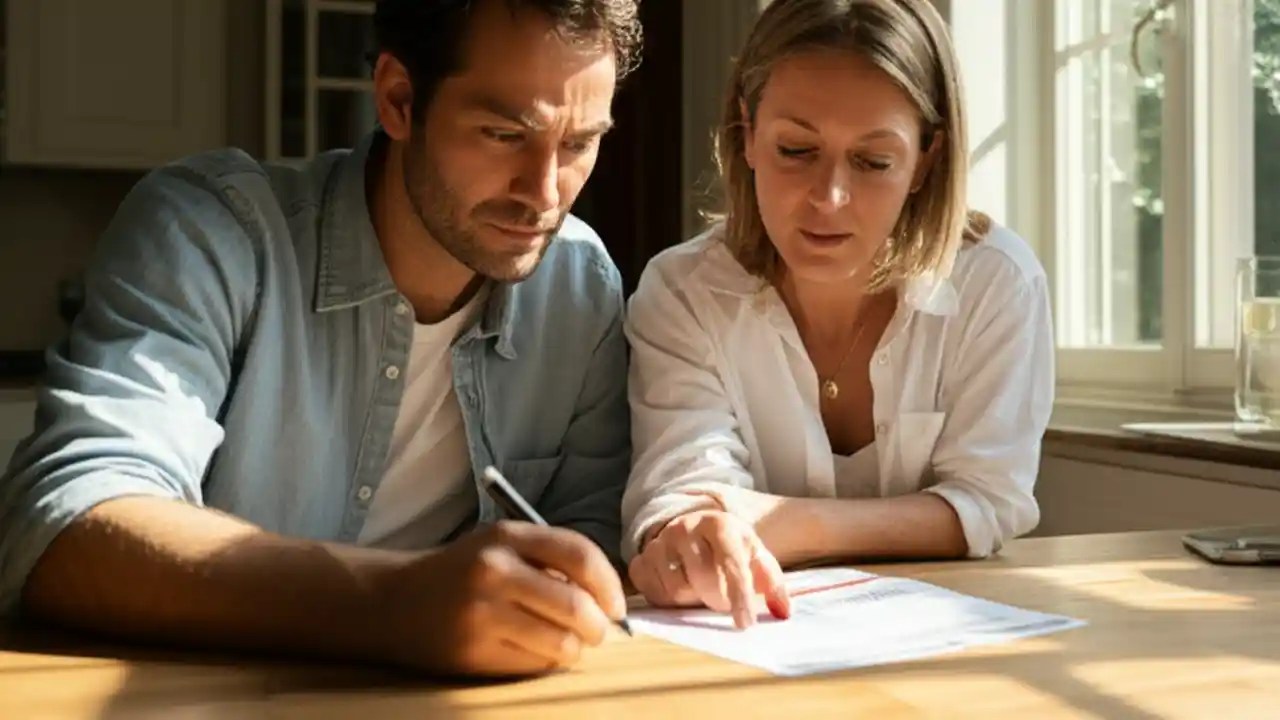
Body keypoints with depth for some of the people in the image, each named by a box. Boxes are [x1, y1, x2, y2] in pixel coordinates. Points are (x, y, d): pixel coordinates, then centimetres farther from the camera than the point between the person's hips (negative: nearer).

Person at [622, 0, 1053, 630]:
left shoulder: (998, 283, -10)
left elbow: (989, 506, -11)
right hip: (747, 636, 1)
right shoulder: (680, 293, -9)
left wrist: (785, 525, -26)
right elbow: (682, 482, -21)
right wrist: (688, 537, -45)